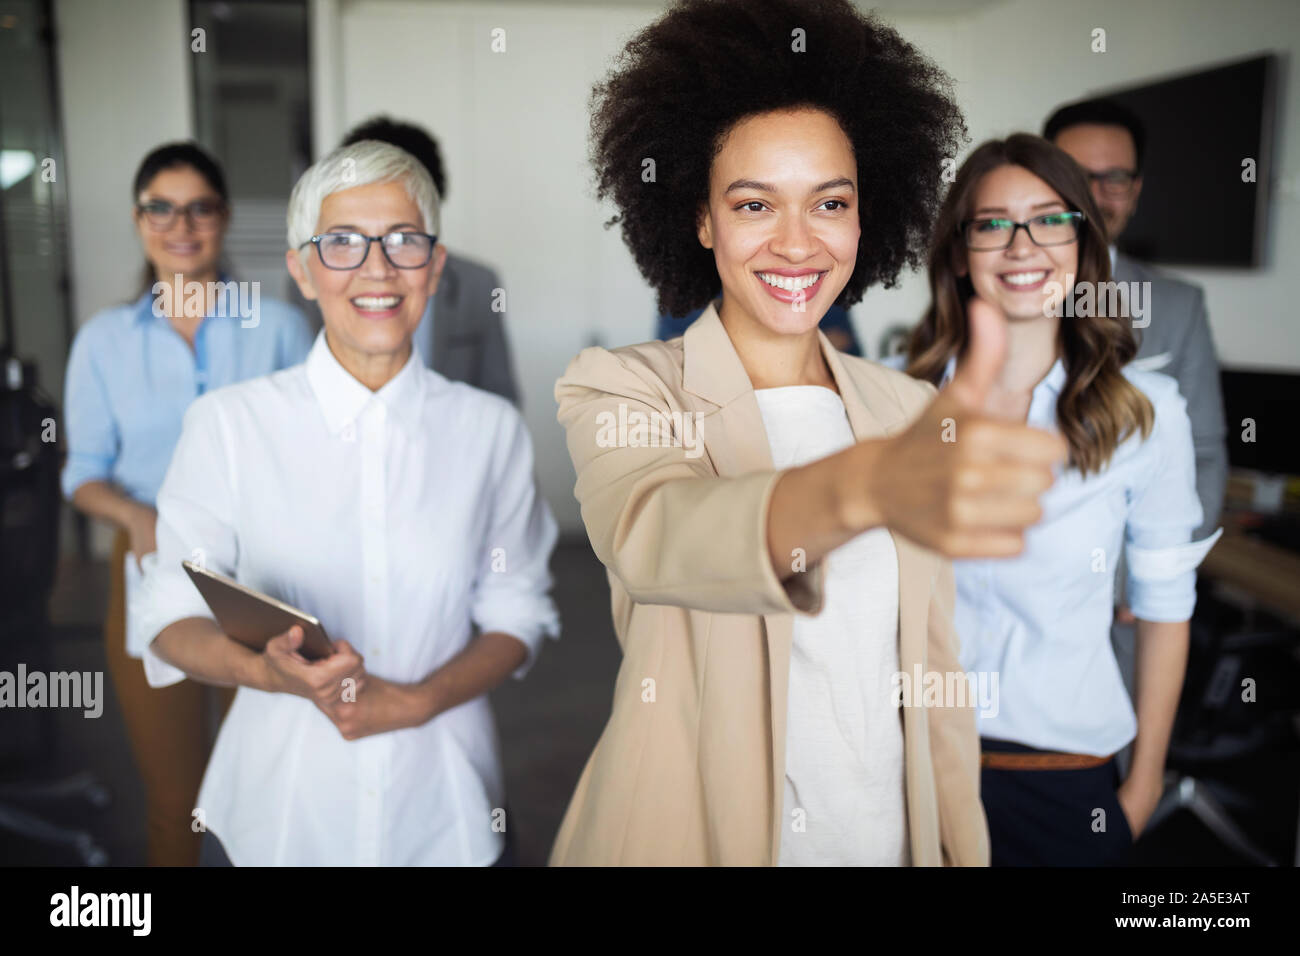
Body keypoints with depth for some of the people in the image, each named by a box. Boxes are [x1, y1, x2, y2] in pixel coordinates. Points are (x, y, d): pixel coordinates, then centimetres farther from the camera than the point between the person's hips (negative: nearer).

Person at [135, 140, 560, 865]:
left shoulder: (492, 430, -2)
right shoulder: (229, 423, -6)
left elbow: (518, 615, 2)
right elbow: (173, 620, -3)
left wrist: (418, 699, -14)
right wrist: (265, 669, -22)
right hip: (274, 811, 0)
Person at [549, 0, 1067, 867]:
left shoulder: (911, 412, 0)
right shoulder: (618, 392, -13)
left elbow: (933, 667, 3)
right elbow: (651, 537, -36)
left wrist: (966, 848, 0)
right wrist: (863, 486, -53)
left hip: (891, 832, 4)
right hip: (686, 834, -3)